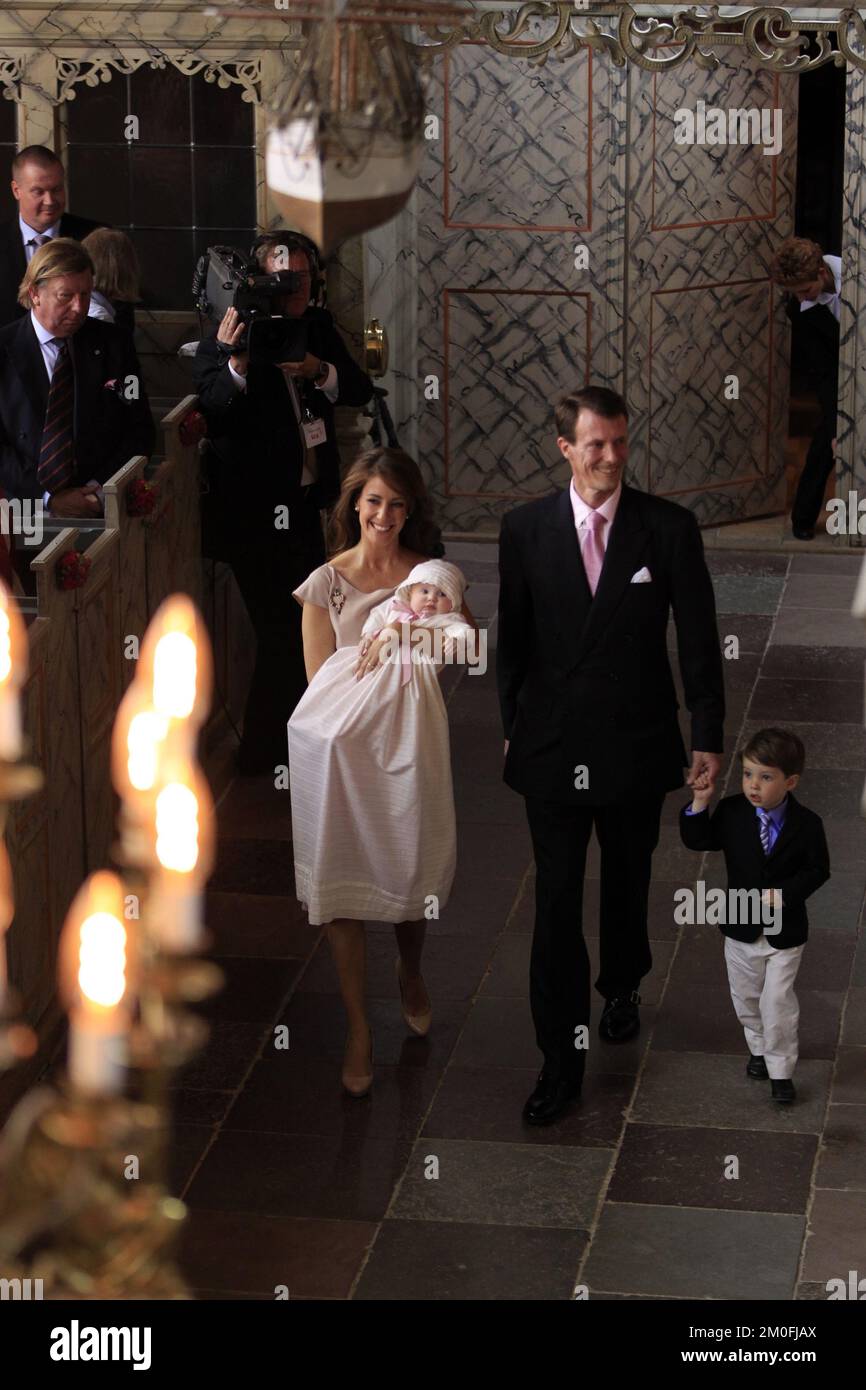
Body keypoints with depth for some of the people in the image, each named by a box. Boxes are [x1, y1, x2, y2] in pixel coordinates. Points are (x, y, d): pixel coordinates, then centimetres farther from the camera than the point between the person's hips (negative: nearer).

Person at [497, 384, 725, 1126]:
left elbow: (698, 639, -3)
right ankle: (561, 1059, 4)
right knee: (556, 901, -1)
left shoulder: (669, 528, -6)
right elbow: (512, 638, 6)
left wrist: (709, 737, -4)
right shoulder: (525, 529, -2)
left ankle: (622, 985, 46)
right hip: (553, 749, 0)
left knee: (628, 883, 19)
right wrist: (513, 725, 7)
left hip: (636, 745, 0)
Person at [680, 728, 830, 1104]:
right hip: (741, 928, 3)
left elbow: (817, 870, -9)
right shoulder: (732, 812, -11)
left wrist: (785, 893, -22)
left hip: (785, 931, -3)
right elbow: (697, 840, -5)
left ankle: (781, 1070, 14)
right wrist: (699, 804, -20)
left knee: (777, 1002, -2)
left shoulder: (806, 824, -17)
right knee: (746, 997, 19)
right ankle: (759, 1049, 43)